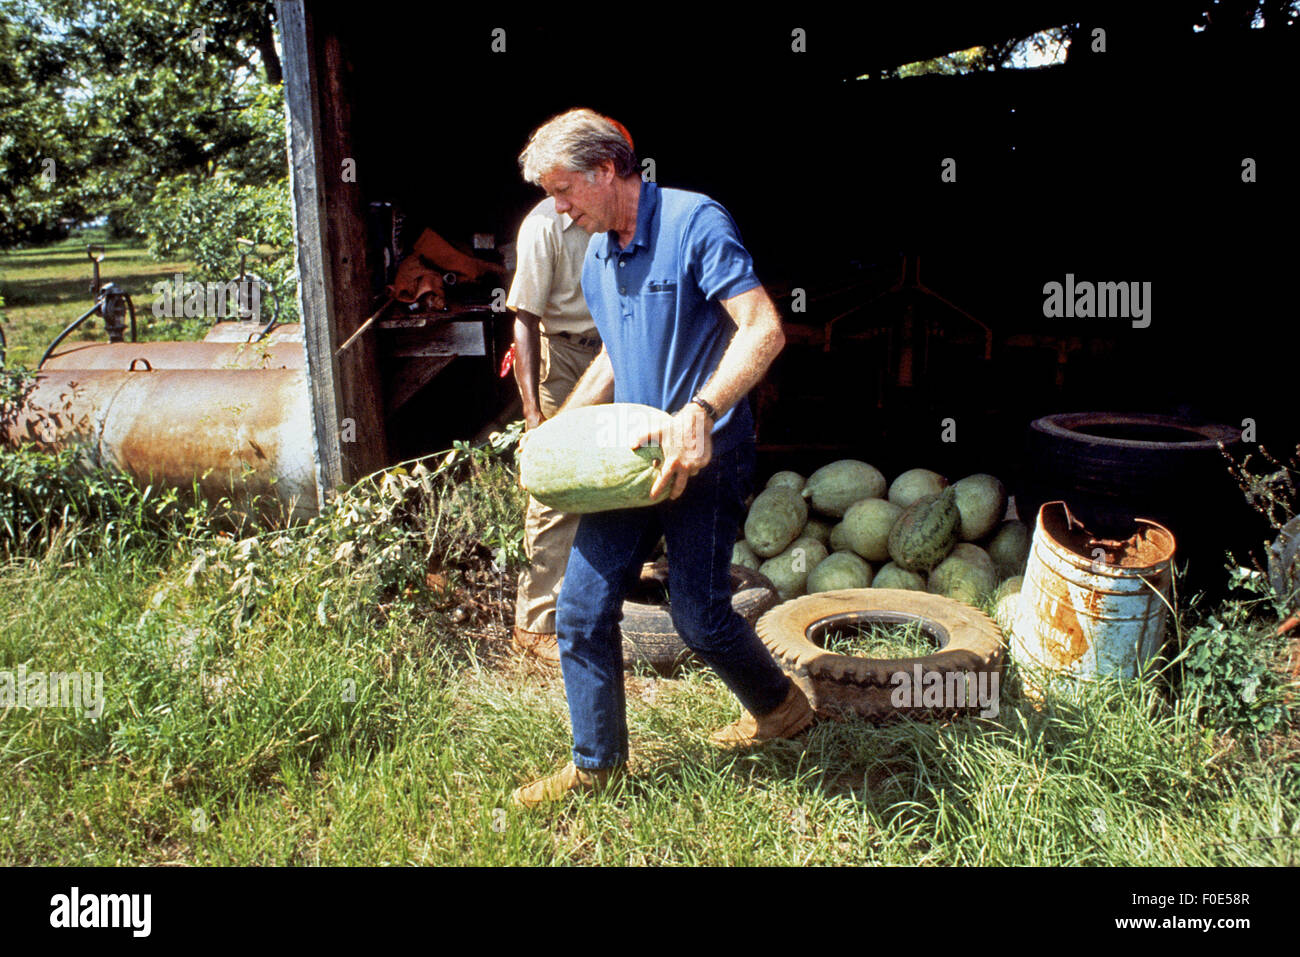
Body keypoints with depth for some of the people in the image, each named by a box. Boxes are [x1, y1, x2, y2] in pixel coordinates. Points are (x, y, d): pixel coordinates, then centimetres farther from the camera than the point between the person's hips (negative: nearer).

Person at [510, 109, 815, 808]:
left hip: (704, 459, -7)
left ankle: (781, 707, 30)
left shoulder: (693, 222, -14)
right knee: (581, 612, 3)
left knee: (699, 617, 0)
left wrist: (698, 412, -35)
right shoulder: (596, 259, 12)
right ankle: (596, 763, 20)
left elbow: (764, 331, -22)